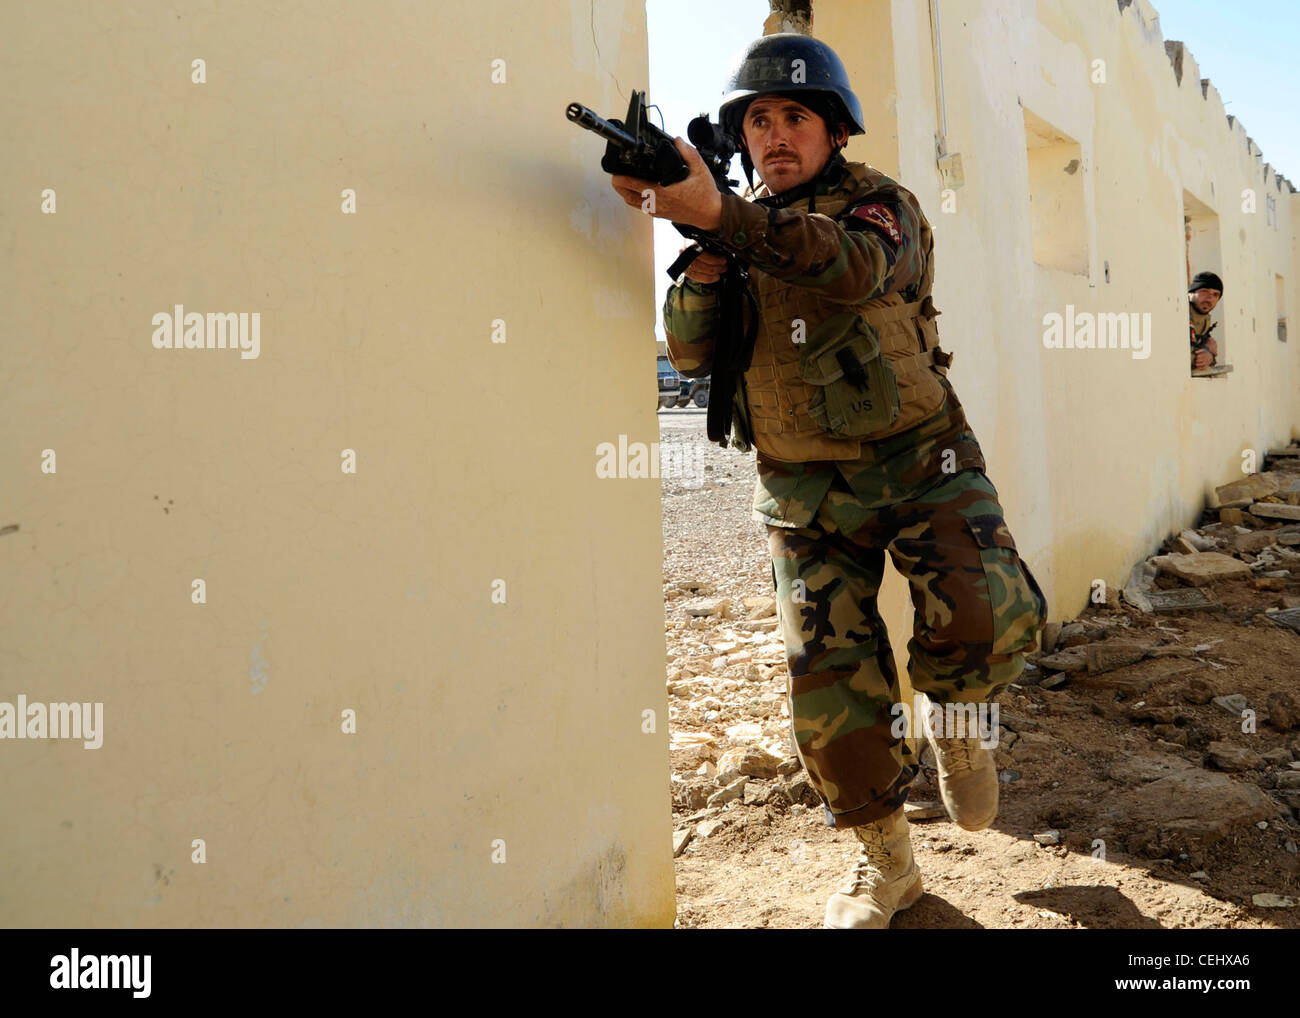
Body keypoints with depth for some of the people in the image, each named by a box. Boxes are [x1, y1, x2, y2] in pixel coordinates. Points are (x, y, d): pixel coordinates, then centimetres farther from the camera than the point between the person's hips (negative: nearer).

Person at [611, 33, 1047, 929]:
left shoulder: (881, 203, -4)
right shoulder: (738, 232, 9)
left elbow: (856, 266, -30)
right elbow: (691, 354, -2)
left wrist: (720, 214, -43)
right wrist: (703, 252, -19)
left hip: (917, 460, -3)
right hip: (808, 493, 3)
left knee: (986, 620, -24)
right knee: (831, 681, -1)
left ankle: (955, 717, 12)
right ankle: (885, 863, 19)